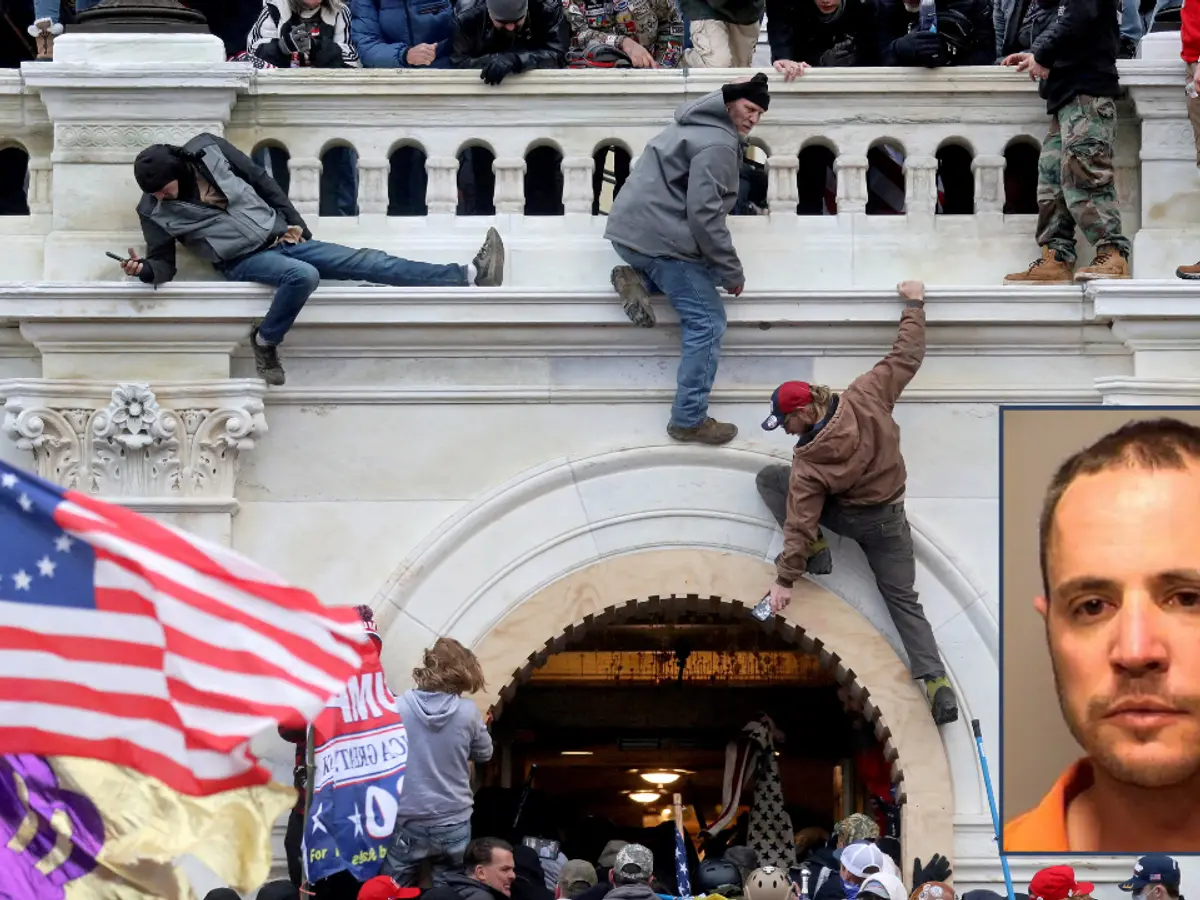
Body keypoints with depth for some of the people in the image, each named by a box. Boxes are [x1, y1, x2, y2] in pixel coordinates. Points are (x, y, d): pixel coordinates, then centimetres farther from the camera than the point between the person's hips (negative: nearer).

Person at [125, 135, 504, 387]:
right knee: (303, 275, -36)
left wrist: (294, 223, 5)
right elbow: (164, 263, -4)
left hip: (281, 237, 3)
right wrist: (144, 269, -27)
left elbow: (262, 181, 6)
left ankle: (468, 275, -11)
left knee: (367, 263, -5)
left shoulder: (207, 150, -4)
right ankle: (265, 342, -15)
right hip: (244, 261, -3)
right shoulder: (155, 212, -8)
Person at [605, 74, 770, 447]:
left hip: (630, 228, 10)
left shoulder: (699, 125, 18)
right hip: (659, 237, -10)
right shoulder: (718, 145, -15)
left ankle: (638, 279, 5)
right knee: (706, 322, -5)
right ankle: (689, 420, -4)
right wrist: (732, 273, -13)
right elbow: (704, 214, -21)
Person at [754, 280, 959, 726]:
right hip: (889, 520, 4)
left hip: (846, 517, -4)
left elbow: (800, 522, -23)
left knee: (769, 478, 7)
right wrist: (914, 304, 2)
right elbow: (906, 357, -11)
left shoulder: (809, 463, -26)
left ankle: (815, 550, 1)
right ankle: (936, 682, -11)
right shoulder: (866, 397, -21)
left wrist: (785, 579, -18)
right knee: (903, 598, 8)